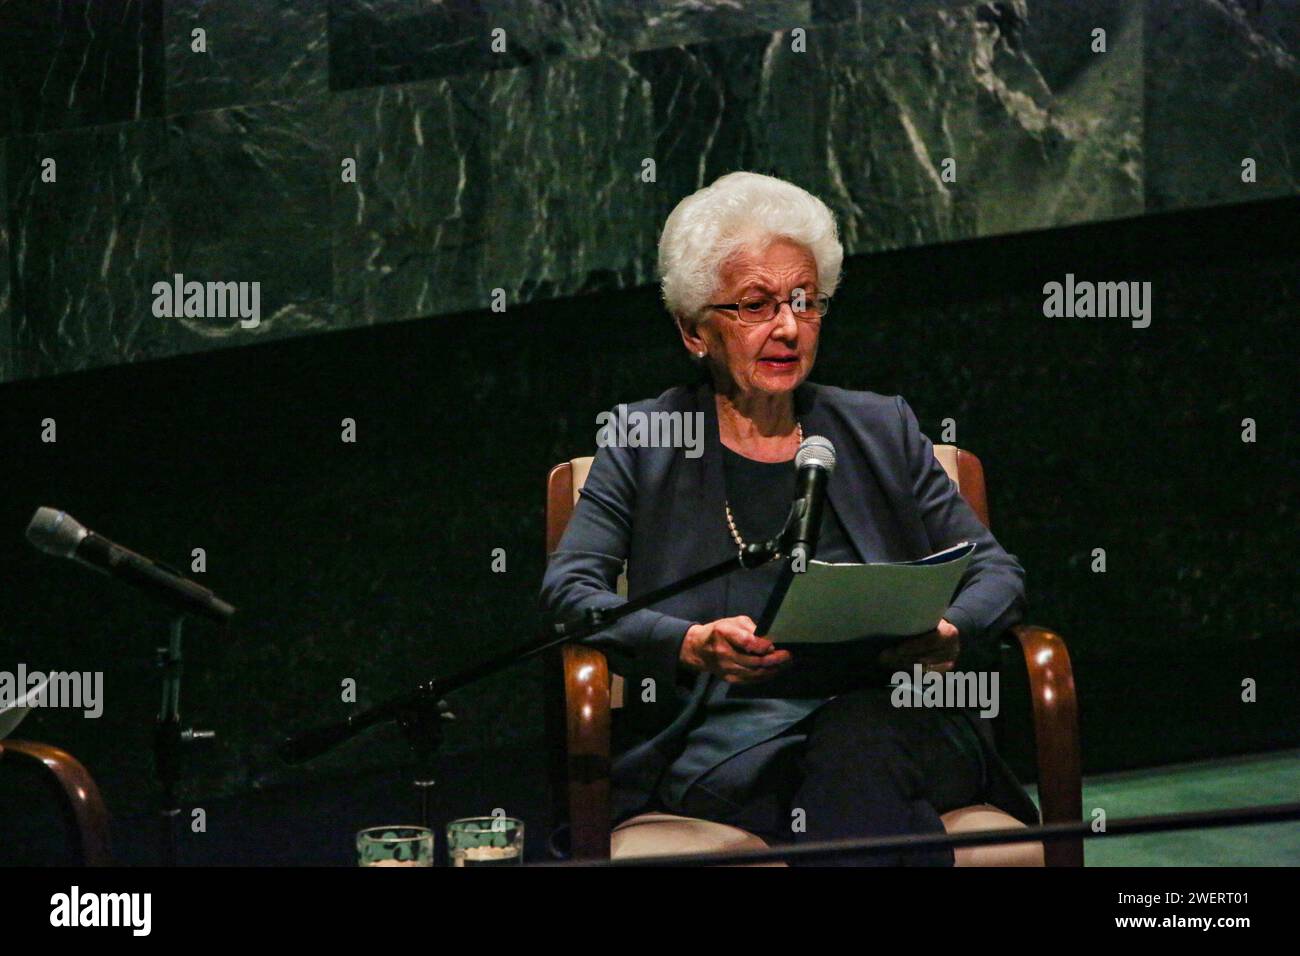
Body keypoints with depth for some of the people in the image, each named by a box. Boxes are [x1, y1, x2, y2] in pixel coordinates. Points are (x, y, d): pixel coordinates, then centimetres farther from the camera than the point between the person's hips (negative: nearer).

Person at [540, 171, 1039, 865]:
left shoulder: (882, 431, 21)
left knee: (855, 735, -37)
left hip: (890, 721, 2)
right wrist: (694, 645, -18)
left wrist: (948, 637, -7)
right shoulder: (644, 443, 15)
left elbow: (994, 572, 18)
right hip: (726, 739, -2)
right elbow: (570, 590, 2)